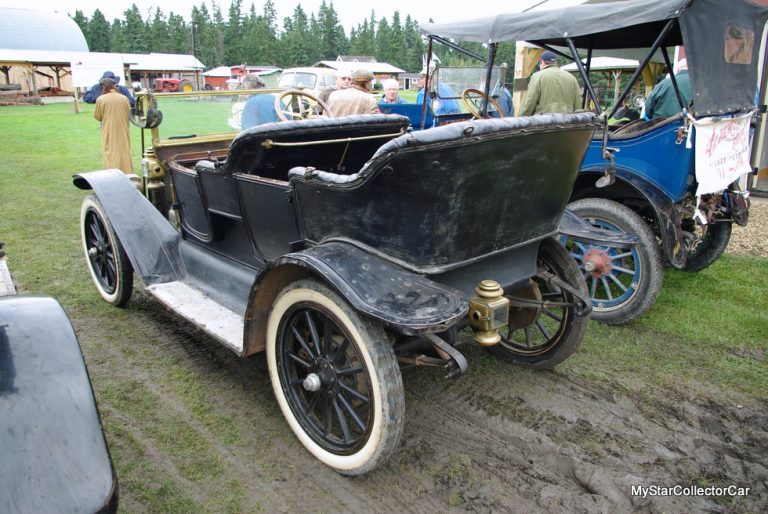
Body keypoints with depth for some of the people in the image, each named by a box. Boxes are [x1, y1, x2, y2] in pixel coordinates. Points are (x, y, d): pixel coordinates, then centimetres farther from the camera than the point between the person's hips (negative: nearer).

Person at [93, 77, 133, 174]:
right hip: (123, 132, 3)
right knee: (124, 153, 11)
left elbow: (97, 116, 2)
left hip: (109, 133, -2)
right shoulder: (124, 98, -1)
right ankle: (127, 175, 16)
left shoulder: (101, 99, -8)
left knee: (111, 155, 3)